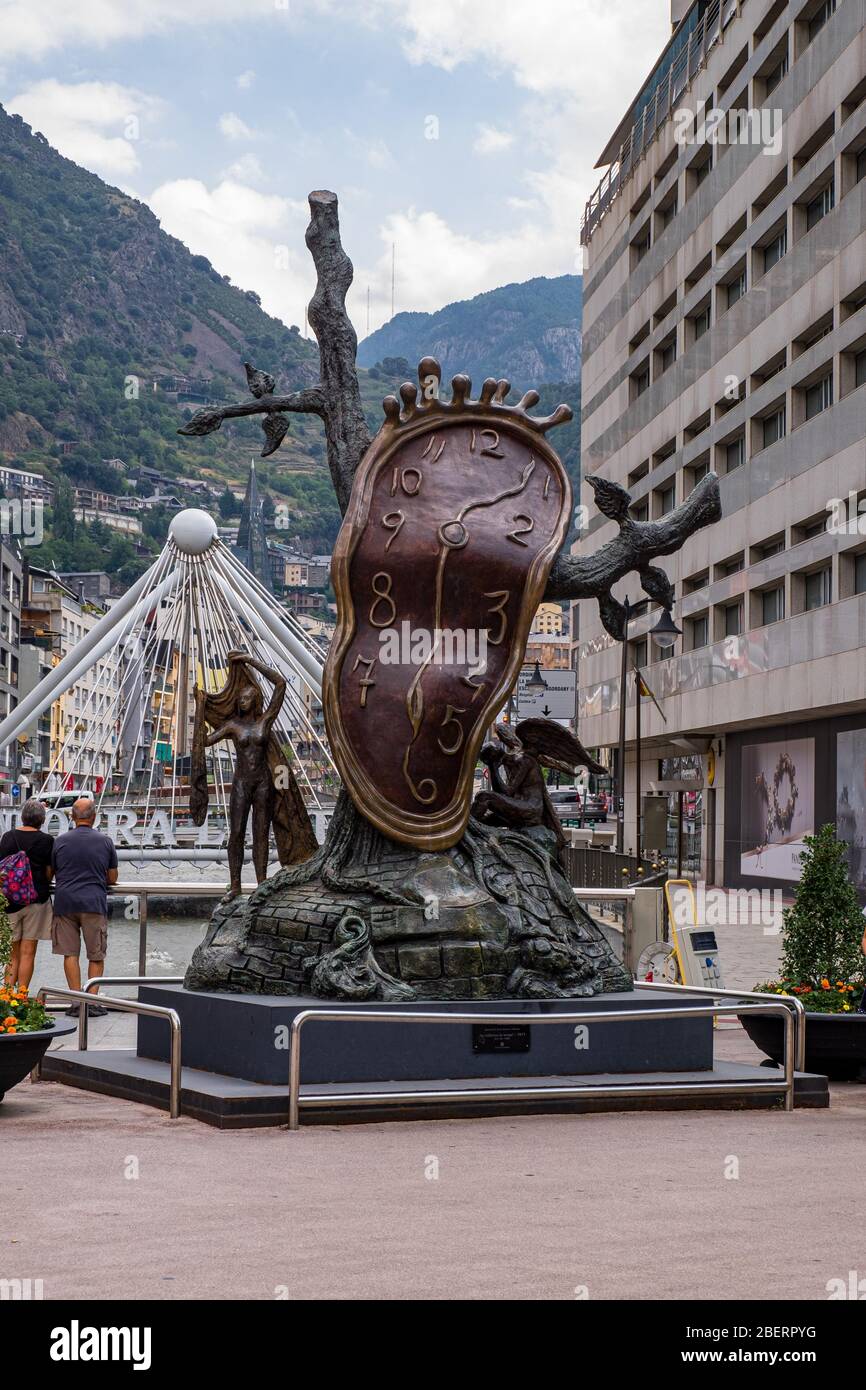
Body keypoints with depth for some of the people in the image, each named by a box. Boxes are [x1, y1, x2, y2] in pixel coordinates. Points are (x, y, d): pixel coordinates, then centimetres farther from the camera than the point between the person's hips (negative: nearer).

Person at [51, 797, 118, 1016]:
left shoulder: (60, 841, 3)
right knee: (96, 956, 7)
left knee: (70, 953, 4)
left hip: (65, 902, 1)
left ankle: (76, 1001, 0)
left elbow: (50, 874, 12)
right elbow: (113, 878, 10)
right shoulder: (105, 842, 2)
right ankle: (92, 1001, 1)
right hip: (94, 903, -1)